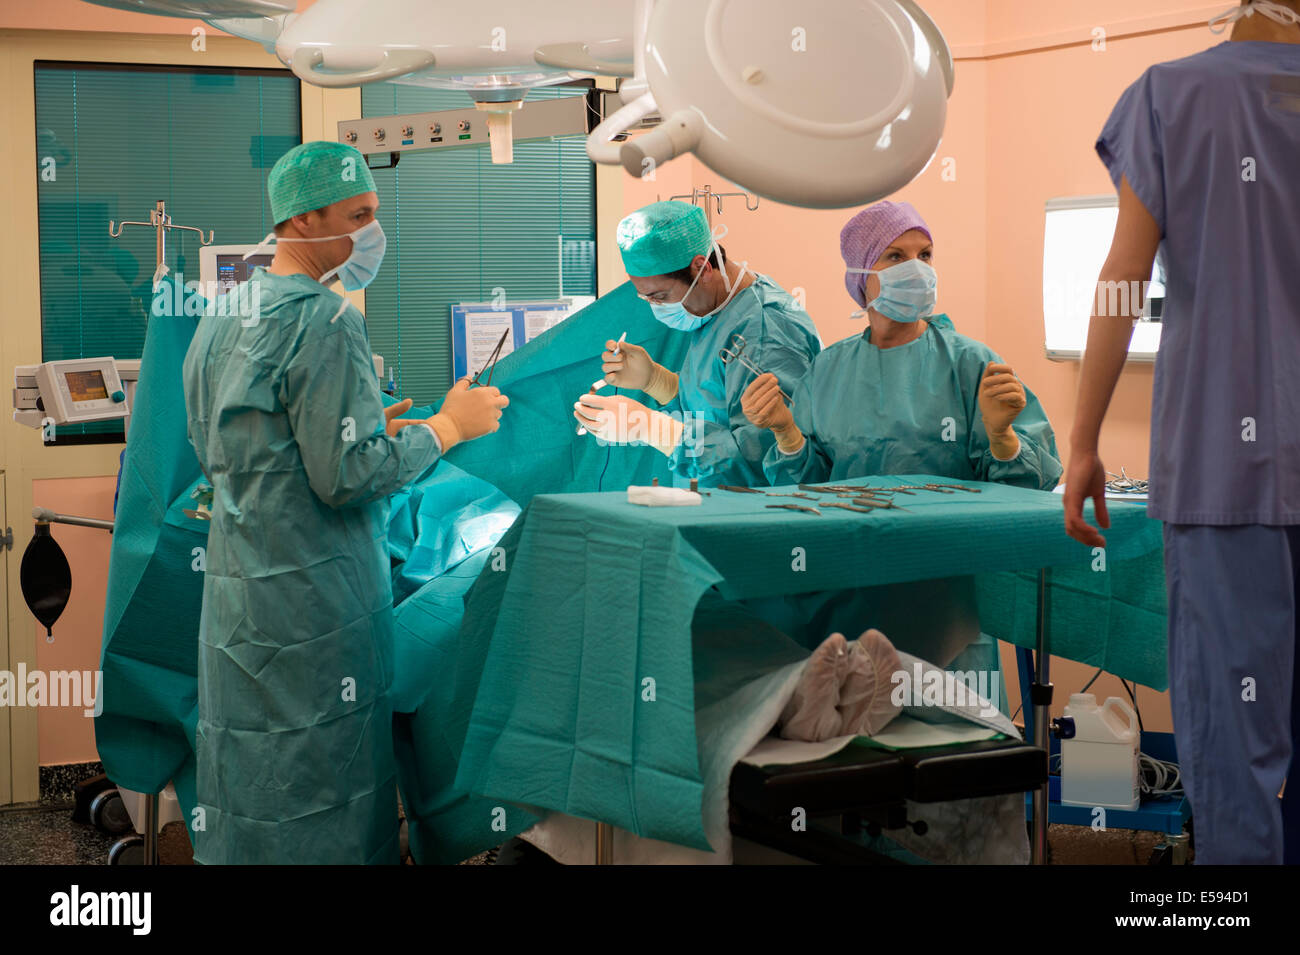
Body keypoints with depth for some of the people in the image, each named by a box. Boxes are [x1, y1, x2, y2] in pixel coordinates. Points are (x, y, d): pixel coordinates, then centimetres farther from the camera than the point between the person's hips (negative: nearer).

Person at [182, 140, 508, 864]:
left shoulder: (217, 322, 12)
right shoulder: (326, 322, -16)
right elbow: (350, 478, -19)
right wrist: (448, 426, -6)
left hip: (234, 586, 8)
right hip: (316, 595, -8)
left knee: (250, 769, 13)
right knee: (325, 777, 0)